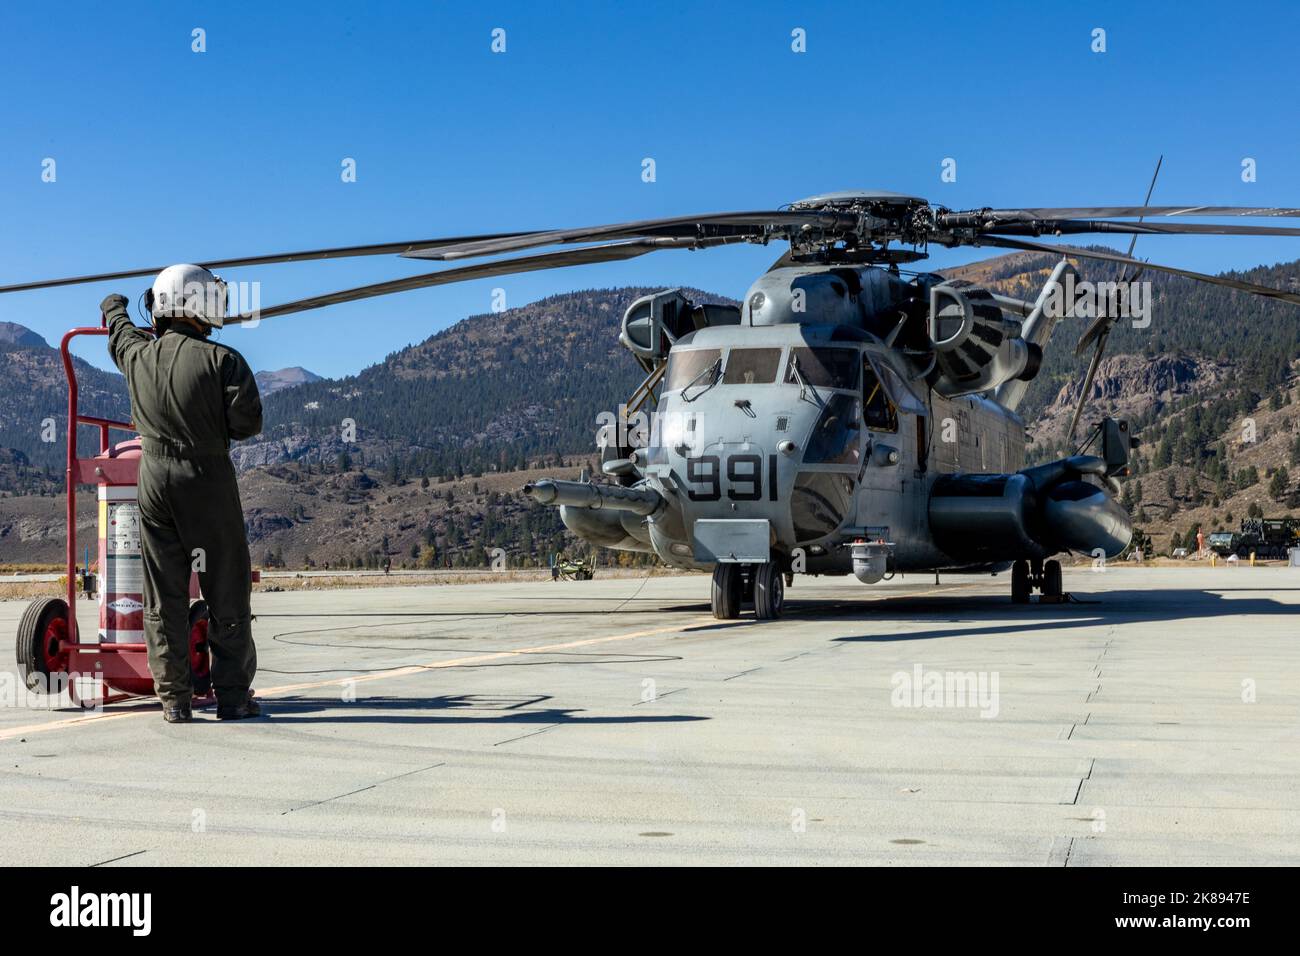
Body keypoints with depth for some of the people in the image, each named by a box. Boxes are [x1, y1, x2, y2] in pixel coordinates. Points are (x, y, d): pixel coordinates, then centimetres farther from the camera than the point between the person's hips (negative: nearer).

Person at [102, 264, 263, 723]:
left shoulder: (138, 354, 6)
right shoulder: (221, 360, -9)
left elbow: (120, 330, 29)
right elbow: (248, 422, -14)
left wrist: (115, 307, 53)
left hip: (155, 477, 4)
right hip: (208, 478, -4)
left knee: (163, 596, 8)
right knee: (227, 592, 5)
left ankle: (173, 698, 8)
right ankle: (232, 694, 6)